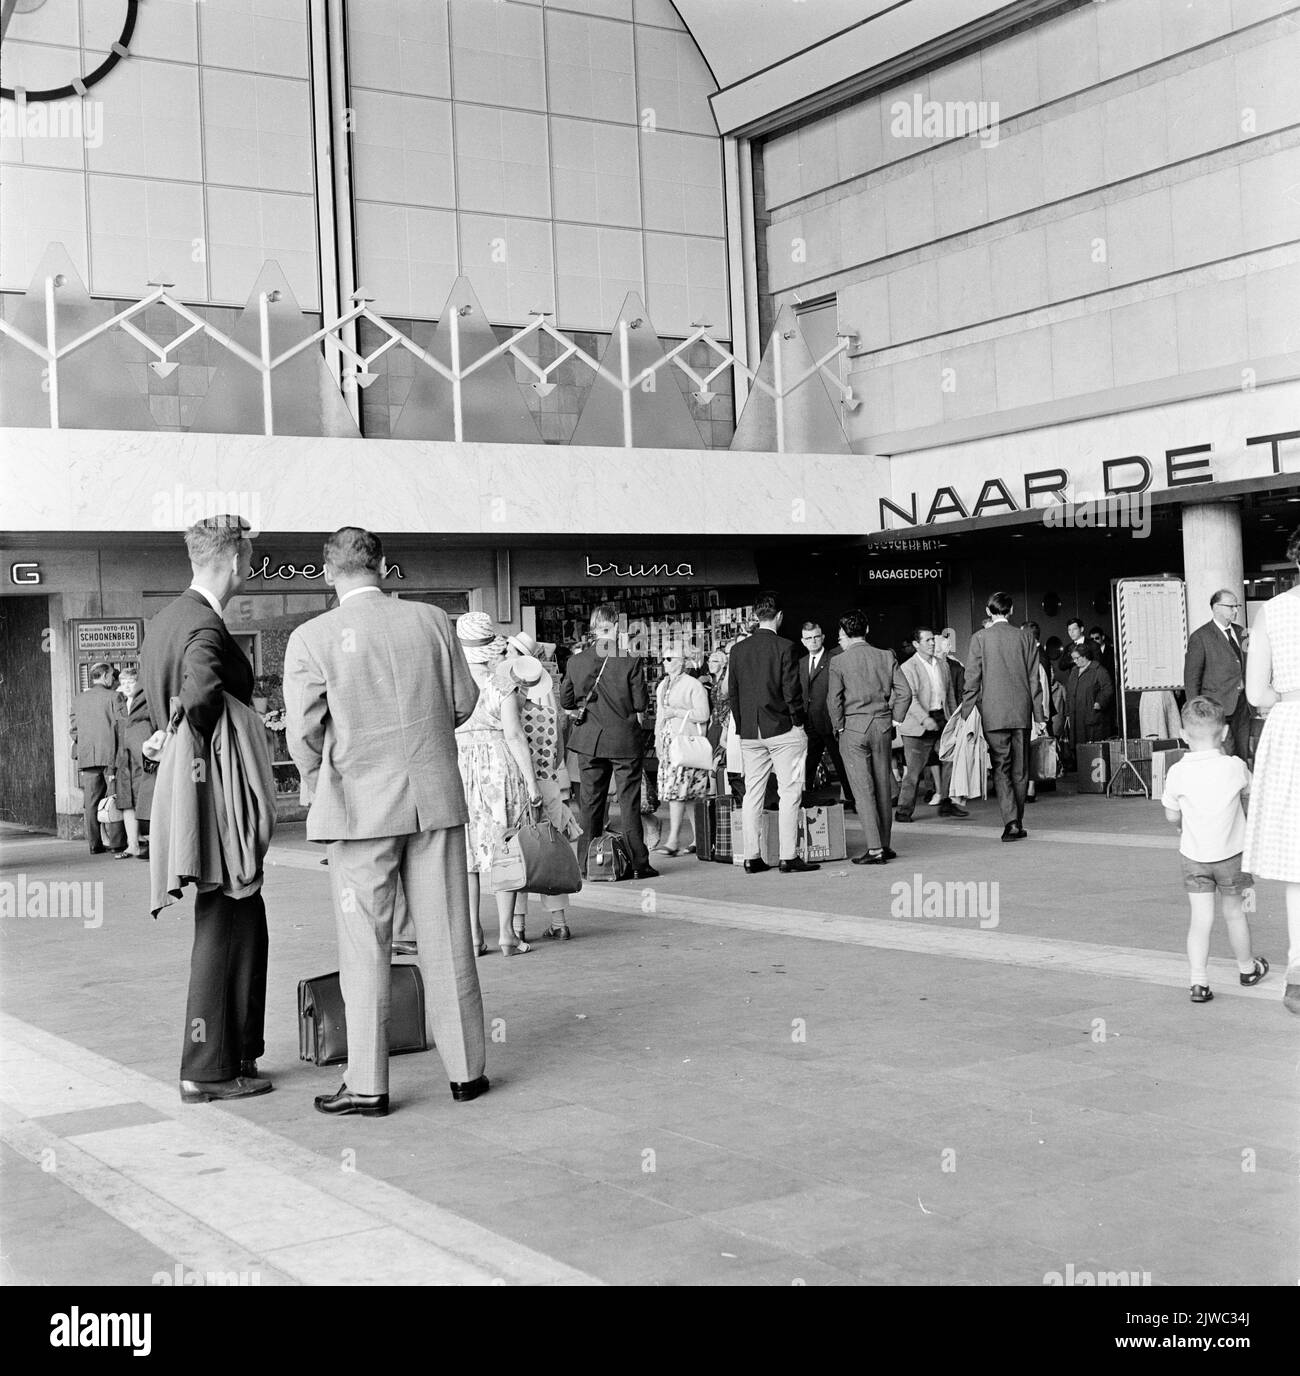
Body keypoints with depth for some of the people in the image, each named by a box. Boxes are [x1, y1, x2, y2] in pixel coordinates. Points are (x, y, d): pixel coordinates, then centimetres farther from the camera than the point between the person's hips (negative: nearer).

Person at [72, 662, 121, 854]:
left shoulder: (80, 699, 12)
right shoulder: (111, 697, -3)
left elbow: (74, 728, 11)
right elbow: (119, 725, -6)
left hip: (87, 757, 4)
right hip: (109, 754, -4)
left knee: (91, 801, 4)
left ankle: (94, 843, 3)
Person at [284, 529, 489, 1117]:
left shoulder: (311, 638, -8)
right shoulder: (431, 621, 0)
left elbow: (303, 733, -7)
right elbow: (463, 701, 8)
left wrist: (314, 782, 12)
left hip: (360, 803, -3)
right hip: (436, 796, 3)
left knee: (365, 946, 4)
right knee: (445, 937, 10)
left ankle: (367, 1085, 8)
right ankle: (466, 1069, 18)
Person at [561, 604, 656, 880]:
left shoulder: (576, 662, -2)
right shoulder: (630, 662, -12)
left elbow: (565, 700, 5)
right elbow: (641, 704, -11)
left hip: (589, 741, 3)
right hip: (624, 738, -3)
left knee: (590, 801, 11)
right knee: (629, 802, 3)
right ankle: (638, 863, 4)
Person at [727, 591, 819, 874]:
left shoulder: (738, 649, 5)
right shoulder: (784, 647, -9)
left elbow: (732, 693, 8)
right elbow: (791, 691, -12)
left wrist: (742, 726, 14)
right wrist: (798, 722, 0)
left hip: (749, 733, 5)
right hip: (783, 729, -5)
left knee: (752, 794, 8)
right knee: (789, 793, 0)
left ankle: (752, 858, 9)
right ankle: (788, 858, -2)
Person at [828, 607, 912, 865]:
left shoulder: (838, 662, -6)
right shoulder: (886, 657, 3)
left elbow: (834, 700, -9)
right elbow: (904, 692, 0)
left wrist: (839, 728, 2)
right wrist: (894, 720, 9)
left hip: (853, 728, -4)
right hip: (882, 727, 4)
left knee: (863, 789, -2)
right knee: (882, 787, 13)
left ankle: (874, 849, -6)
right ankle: (884, 845, 19)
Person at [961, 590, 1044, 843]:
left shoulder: (980, 638, -3)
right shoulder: (1025, 637, 3)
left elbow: (972, 679, -3)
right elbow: (1033, 678, 6)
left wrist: (965, 714, 2)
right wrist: (1038, 714, 12)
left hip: (994, 713, -2)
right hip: (1022, 712, 2)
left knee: (1001, 768, 0)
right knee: (1020, 770, 10)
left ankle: (1011, 821, -14)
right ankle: (1017, 823, 16)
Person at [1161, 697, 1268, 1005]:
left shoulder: (1177, 772, -13)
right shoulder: (1235, 766, -13)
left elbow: (1172, 815, -2)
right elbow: (1250, 795, 7)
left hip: (1193, 855, 0)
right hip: (1231, 852, 1)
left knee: (1200, 918, 1)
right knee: (1234, 912, 19)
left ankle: (1199, 981, -9)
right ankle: (1247, 967, 39)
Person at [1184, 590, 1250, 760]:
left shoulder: (1239, 633, 14)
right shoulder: (1200, 637, -6)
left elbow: (1243, 668, 19)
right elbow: (1191, 677, -6)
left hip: (1242, 705, 7)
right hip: (1217, 706, -7)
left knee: (1243, 756, 7)